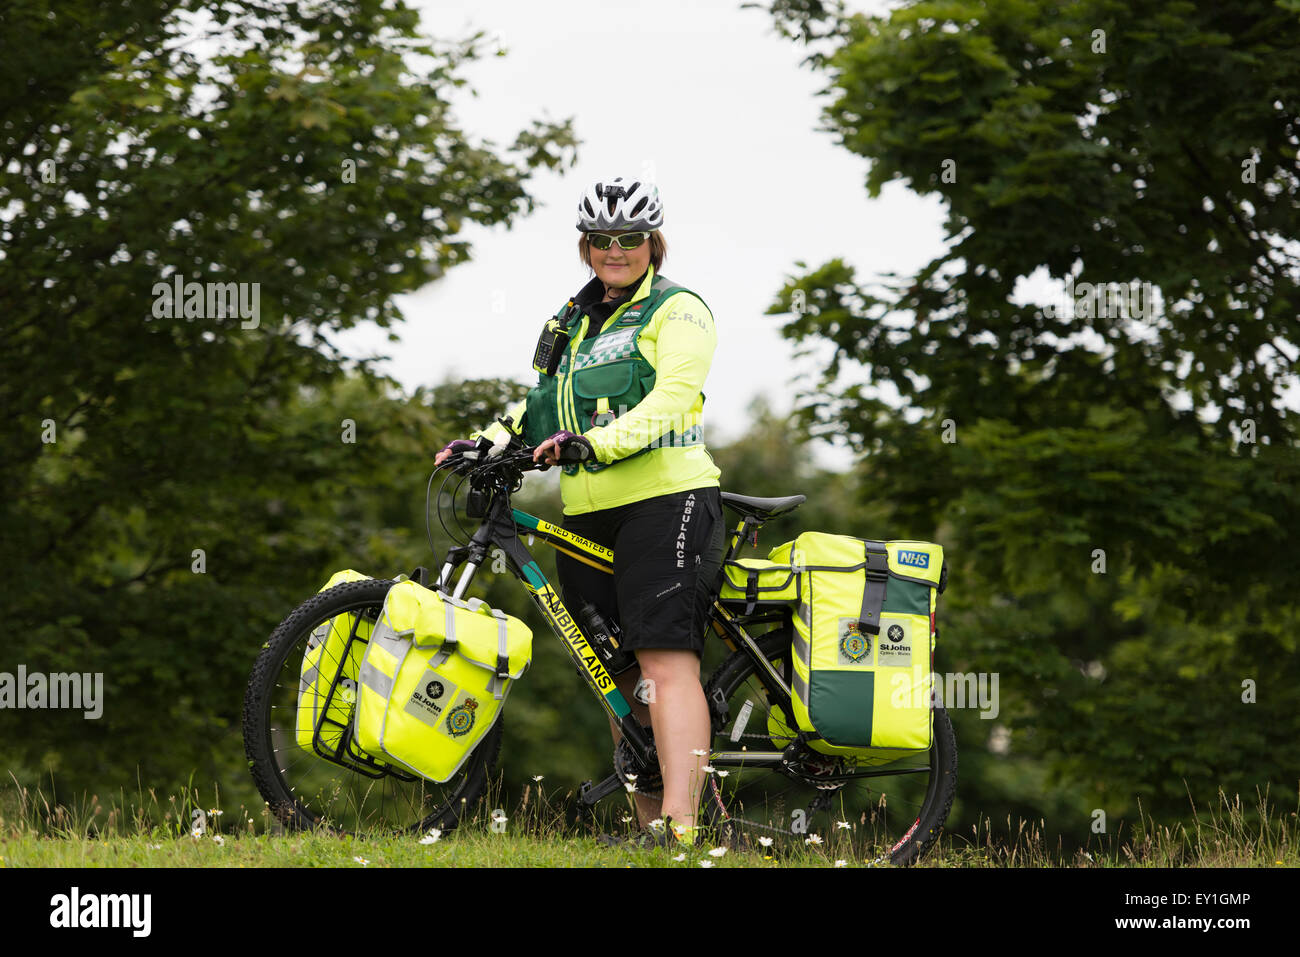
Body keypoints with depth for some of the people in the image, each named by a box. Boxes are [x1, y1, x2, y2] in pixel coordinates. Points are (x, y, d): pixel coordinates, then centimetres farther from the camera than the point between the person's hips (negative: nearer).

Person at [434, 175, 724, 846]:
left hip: (664, 500, -7)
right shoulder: (572, 320, 23)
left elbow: (672, 397, -14)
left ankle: (681, 828, -28)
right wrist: (488, 441, 4)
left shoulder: (677, 311, 0)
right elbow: (545, 403, 23)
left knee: (665, 664, -18)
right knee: (621, 679, 6)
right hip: (588, 514, 8)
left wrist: (594, 442, -28)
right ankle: (648, 827, 8)